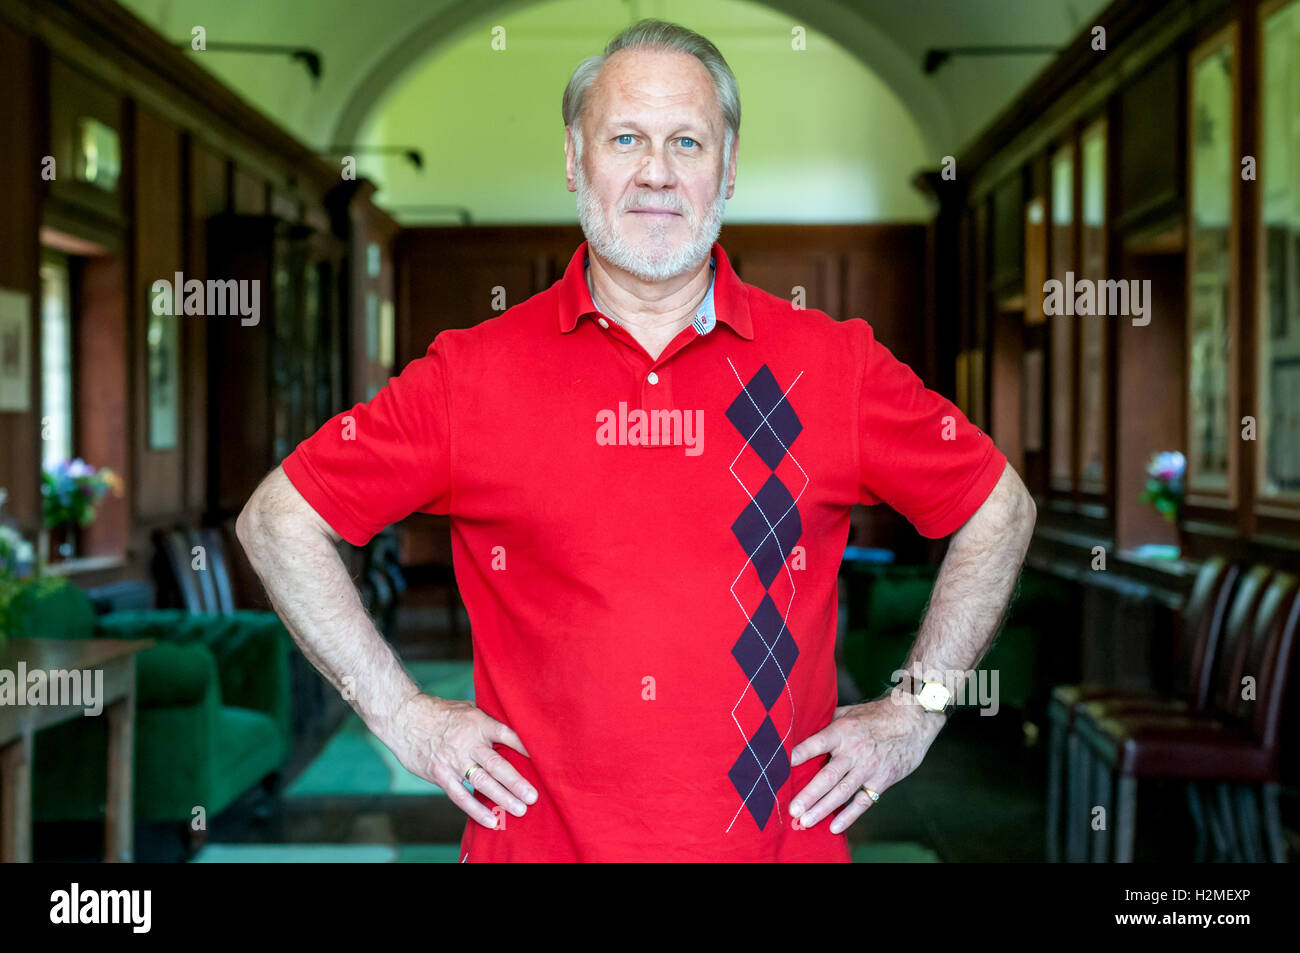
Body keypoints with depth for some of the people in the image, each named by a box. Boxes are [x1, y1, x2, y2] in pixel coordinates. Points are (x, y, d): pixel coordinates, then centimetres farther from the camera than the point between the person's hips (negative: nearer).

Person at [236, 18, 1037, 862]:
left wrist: (913, 713, 3)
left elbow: (1001, 509, 9)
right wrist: (401, 712, -3)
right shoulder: (473, 373, -5)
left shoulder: (835, 366, -2)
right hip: (537, 838, 0)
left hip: (780, 837, 1)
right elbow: (278, 518, 3)